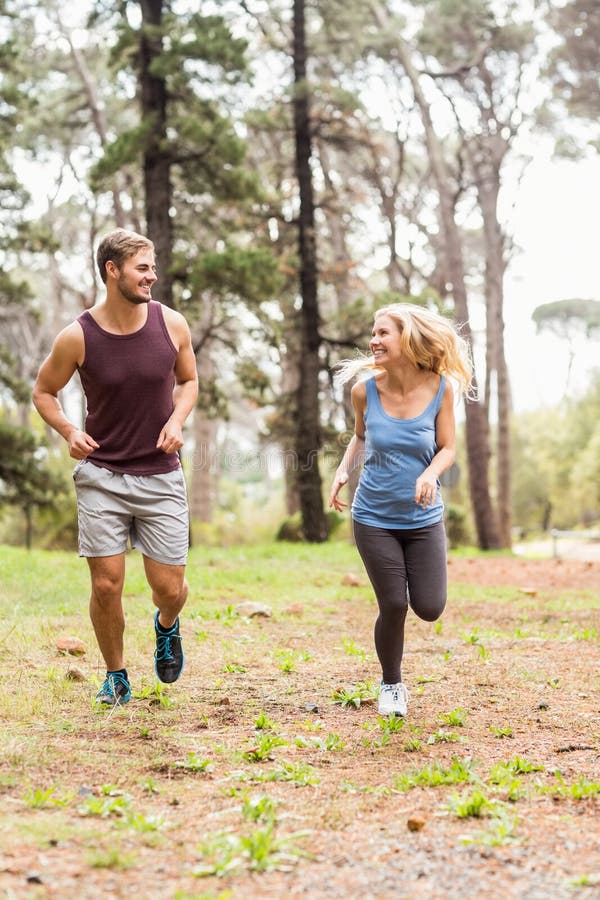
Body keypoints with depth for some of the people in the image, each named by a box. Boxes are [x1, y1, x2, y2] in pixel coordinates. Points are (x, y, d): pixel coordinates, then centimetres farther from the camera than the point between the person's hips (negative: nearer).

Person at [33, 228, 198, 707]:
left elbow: (188, 380, 13)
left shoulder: (171, 324, -4)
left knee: (169, 588, 1)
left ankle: (167, 626, 38)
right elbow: (44, 391, 6)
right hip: (101, 475, -1)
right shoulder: (77, 337, -10)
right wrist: (68, 431, -11)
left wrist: (177, 420, -6)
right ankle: (116, 676, 20)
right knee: (106, 585, -3)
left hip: (161, 476, 1)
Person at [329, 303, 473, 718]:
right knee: (393, 606, -2)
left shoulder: (440, 388, -11)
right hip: (375, 517, 0)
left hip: (423, 518, 0)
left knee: (429, 608, -1)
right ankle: (391, 686, 23)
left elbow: (447, 448, -5)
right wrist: (343, 470, -6)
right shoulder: (365, 391, -8)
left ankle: (409, 573, 36)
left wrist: (431, 474, -25)